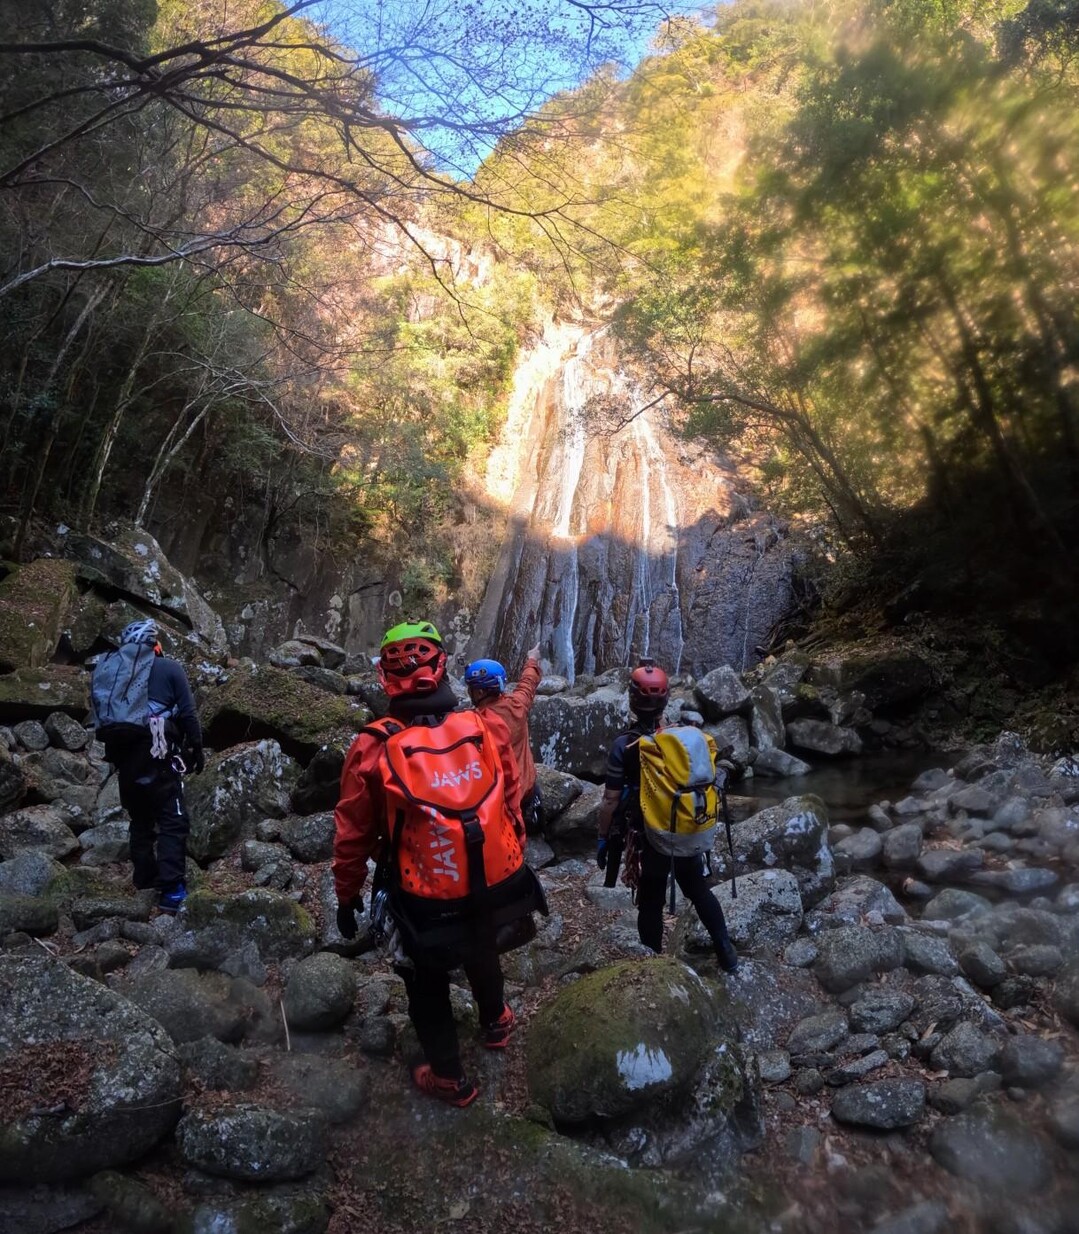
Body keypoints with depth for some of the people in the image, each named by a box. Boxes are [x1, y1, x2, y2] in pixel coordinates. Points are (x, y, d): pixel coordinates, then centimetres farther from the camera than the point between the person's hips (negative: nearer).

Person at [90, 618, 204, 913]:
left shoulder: (105, 669, 14)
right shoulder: (169, 668, 0)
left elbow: (100, 715, 15)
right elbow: (188, 714, -4)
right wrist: (197, 749, 5)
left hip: (122, 756, 6)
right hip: (155, 754, -5)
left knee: (141, 820, 20)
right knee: (173, 821, -3)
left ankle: (145, 878, 29)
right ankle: (171, 890, -9)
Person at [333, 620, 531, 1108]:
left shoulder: (371, 749, -23)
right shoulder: (489, 729, -19)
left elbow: (352, 836, -11)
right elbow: (512, 809, -7)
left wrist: (347, 894, 6)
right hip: (487, 884, 3)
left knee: (427, 984, 24)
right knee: (482, 953, 32)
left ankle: (448, 1076, 43)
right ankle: (495, 1022, 58)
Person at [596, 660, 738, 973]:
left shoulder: (624, 744, -20)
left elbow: (611, 800, -16)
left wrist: (603, 838, -3)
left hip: (650, 836, -4)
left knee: (650, 904, 12)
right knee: (700, 892, 23)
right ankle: (727, 952, 34)